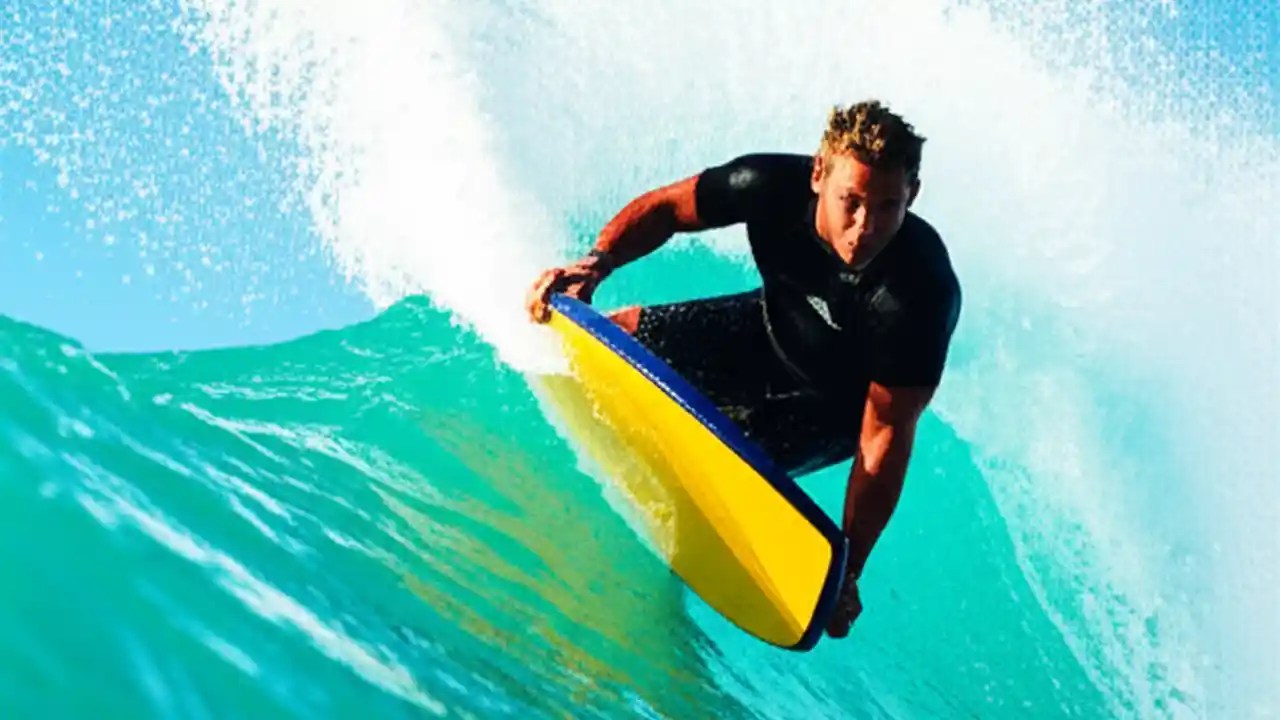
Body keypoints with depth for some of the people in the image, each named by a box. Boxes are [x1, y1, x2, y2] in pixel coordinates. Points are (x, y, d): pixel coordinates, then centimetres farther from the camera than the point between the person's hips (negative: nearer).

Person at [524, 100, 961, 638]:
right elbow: (664, 208, -11)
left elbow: (885, 436, -33)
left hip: (835, 404, -4)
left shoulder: (921, 296, -39)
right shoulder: (774, 187, -29)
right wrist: (594, 266, -29)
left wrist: (847, 573, -33)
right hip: (769, 329, 5)